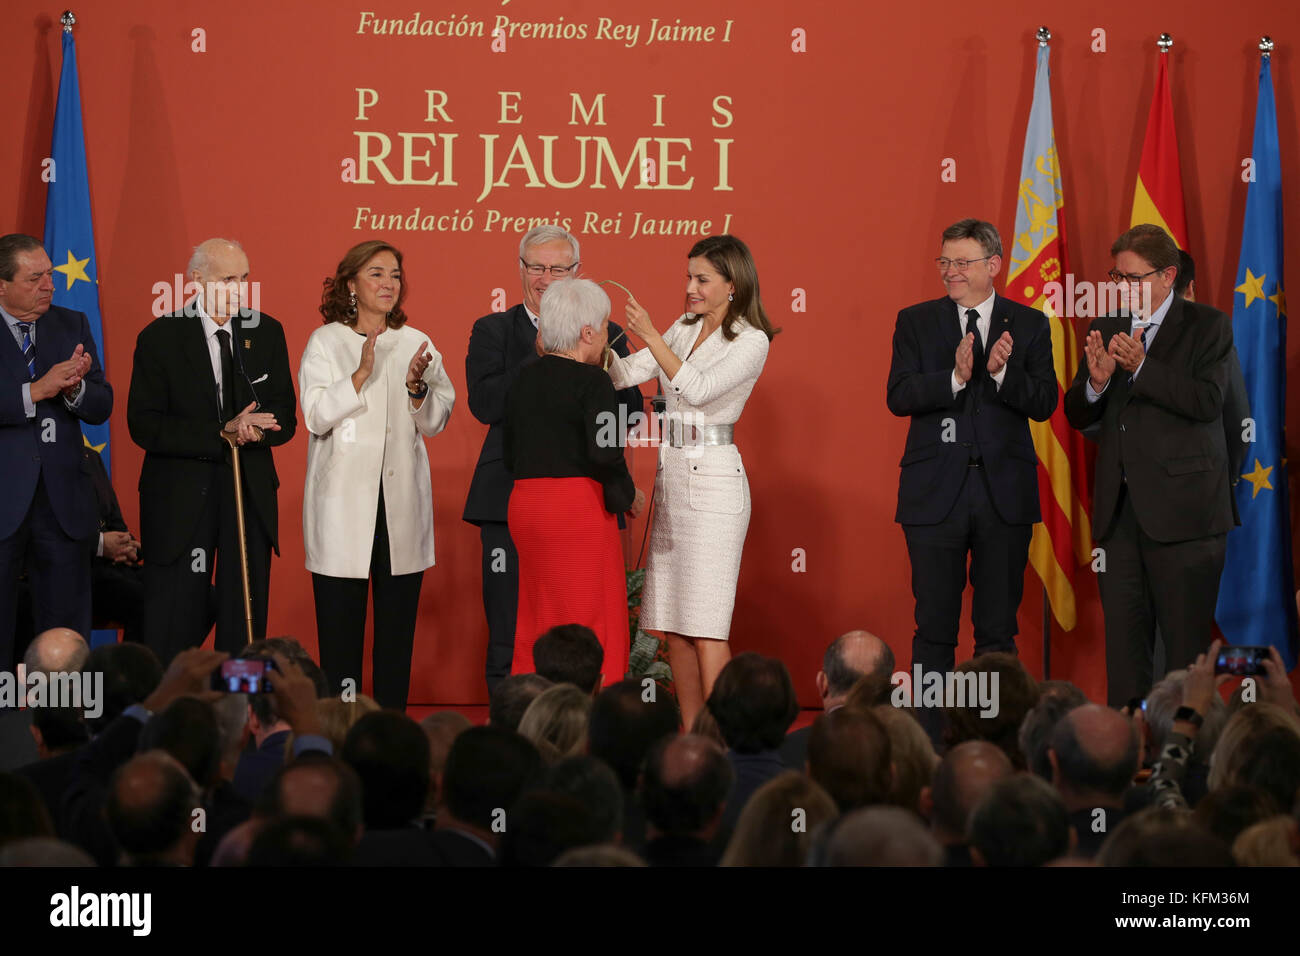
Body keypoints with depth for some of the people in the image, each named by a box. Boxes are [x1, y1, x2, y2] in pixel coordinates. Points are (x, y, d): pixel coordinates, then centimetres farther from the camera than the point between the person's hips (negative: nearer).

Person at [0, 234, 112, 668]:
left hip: (63, 499, 4)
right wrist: (35, 391, -22)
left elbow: (102, 406, 6)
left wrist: (73, 389, -14)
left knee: (67, 632, 6)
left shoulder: (73, 326, 10)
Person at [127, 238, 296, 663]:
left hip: (252, 493, 3)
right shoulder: (160, 338, -5)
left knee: (247, 620, 6)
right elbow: (144, 426, -10)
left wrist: (254, 429, -17)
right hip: (181, 497, -3)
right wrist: (221, 434, -19)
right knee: (173, 631, -1)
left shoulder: (266, 332, 6)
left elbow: (284, 418, 7)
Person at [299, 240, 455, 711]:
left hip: (401, 502, 3)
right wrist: (361, 375, -17)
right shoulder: (326, 342, 3)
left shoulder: (416, 344, 11)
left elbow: (435, 423, 8)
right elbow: (316, 416, -7)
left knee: (398, 619, 3)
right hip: (343, 500, -3)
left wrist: (417, 386, -11)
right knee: (339, 623, -3)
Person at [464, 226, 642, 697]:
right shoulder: (493, 331, 8)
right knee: (508, 638, 1)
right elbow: (485, 403, -9)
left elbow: (630, 411, 1)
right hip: (511, 503, -1)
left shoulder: (604, 336, 11)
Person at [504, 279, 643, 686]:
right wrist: (628, 497, -3)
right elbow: (605, 454, -19)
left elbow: (509, 454, 13)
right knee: (589, 625, -2)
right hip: (579, 507, -7)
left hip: (524, 503, 7)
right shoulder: (591, 382, -11)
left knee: (537, 626, 12)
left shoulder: (525, 379, 10)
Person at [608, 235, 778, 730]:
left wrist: (650, 335, -21)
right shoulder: (685, 328, 13)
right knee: (673, 625, 7)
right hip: (672, 476, 7)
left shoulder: (751, 341, -7)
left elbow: (699, 389, -19)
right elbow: (626, 374, 7)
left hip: (714, 482, -7)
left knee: (706, 628, -11)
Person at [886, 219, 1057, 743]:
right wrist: (955, 377, -21)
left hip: (1005, 490, 1)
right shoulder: (916, 322, 5)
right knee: (934, 626, 2)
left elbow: (1044, 404, -2)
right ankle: (929, 741, 7)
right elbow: (899, 396, -6)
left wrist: (1003, 372, -19)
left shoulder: (1028, 325, 5)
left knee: (999, 629, 6)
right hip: (936, 491, 0)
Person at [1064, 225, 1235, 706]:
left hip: (1182, 506, -5)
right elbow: (1077, 415, 11)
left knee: (1187, 642, -3)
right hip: (1119, 505, 5)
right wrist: (1097, 381, -11)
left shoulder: (1206, 326, -1)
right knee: (1123, 640, 7)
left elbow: (1208, 401, -15)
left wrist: (1140, 367, -23)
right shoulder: (1106, 327, 14)